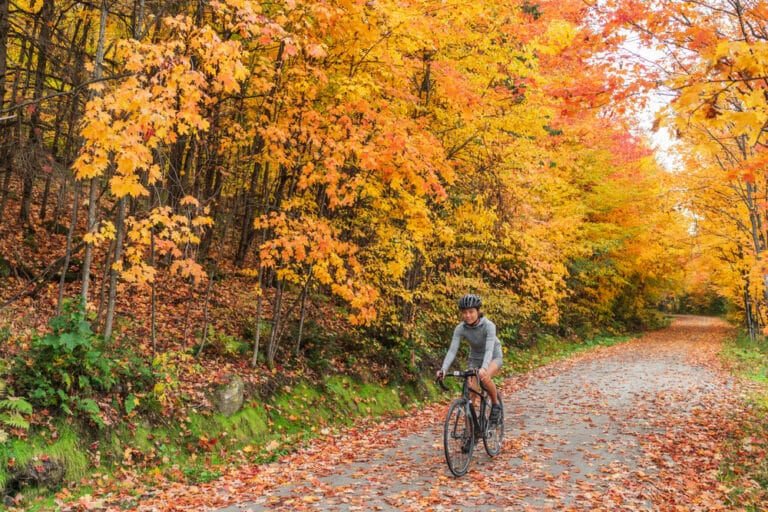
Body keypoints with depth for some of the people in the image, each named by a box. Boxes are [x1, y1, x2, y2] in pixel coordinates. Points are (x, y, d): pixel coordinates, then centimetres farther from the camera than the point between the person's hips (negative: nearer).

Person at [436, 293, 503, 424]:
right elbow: (452, 350, -25)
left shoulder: (488, 325, -28)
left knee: (485, 377, -34)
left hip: (494, 357, -3)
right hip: (475, 359, 3)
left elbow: (489, 349, -39)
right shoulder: (460, 328, -19)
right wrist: (443, 369, -42)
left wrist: (484, 368, -57)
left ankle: (495, 404, -7)